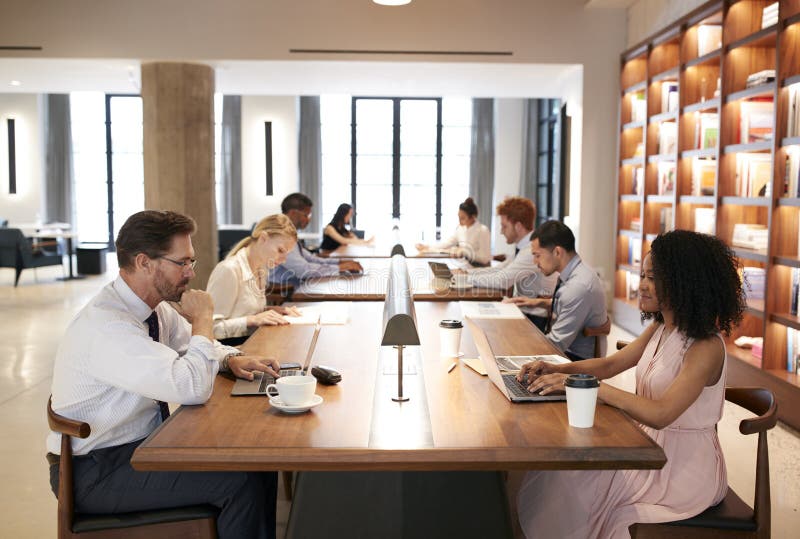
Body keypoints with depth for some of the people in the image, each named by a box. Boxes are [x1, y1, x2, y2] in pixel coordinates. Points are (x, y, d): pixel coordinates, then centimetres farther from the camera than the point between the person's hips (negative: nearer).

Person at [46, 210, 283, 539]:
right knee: (240, 481, -21)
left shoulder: (158, 306, 0)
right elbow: (194, 388, -35)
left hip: (147, 443, 8)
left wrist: (231, 359, -4)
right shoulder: (104, 325, -27)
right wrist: (203, 319, -19)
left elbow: (193, 347, 19)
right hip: (95, 472, -8)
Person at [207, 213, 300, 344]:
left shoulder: (261, 269, 11)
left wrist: (270, 311, 4)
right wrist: (253, 320, -26)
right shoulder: (229, 270, -16)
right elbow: (212, 327, -19)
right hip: (231, 346, -8)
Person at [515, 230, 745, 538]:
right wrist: (556, 370, -8)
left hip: (685, 466, -7)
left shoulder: (706, 347, -22)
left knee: (572, 484, -16)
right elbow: (611, 364, 10)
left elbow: (660, 414, -30)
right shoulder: (660, 328, 5)